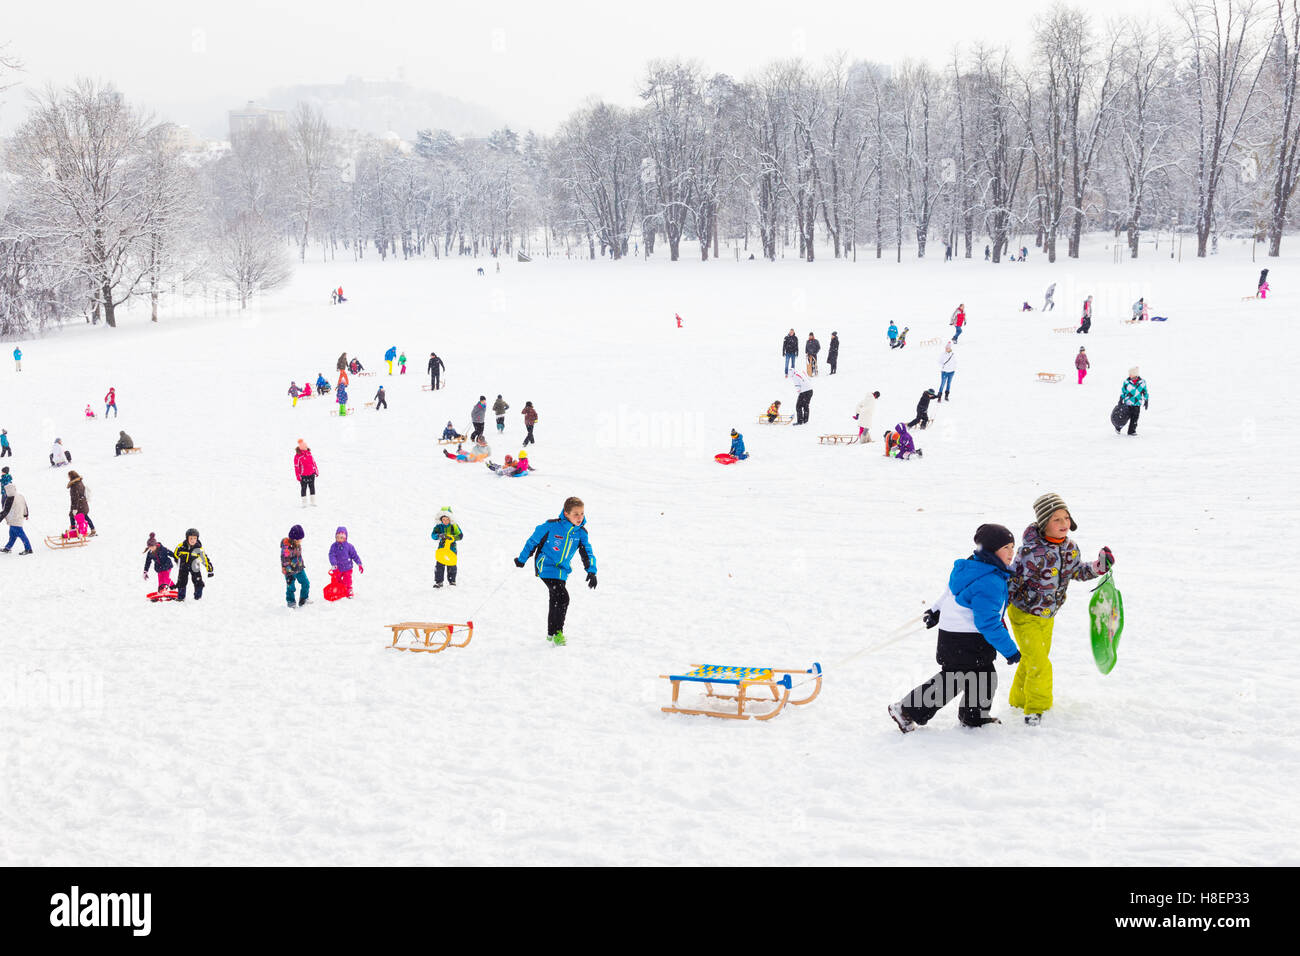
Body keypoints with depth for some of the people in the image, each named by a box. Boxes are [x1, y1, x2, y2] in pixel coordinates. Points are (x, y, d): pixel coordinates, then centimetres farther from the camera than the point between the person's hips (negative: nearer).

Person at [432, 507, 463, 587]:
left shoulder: (454, 526, -4)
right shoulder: (439, 527, -2)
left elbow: (460, 535, -9)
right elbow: (433, 535, -10)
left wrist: (451, 537, -26)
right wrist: (439, 536, -32)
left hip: (452, 547, 0)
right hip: (442, 547, 0)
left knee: (451, 566, 4)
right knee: (439, 565, -6)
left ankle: (452, 581, 20)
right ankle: (438, 581, 2)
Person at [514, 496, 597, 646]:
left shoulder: (581, 533, -2)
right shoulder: (551, 526, -16)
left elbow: (587, 553, 4)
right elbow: (533, 540, -3)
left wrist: (591, 571, -12)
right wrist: (522, 559, 6)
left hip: (562, 570, 6)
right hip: (546, 566, -6)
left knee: (555, 600, 18)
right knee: (562, 597, -20)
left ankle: (551, 634, 35)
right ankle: (557, 632, -10)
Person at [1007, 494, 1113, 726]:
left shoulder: (1070, 548, -8)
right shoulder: (1032, 552, -30)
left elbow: (1077, 571, 11)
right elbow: (1009, 582, -24)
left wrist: (1099, 567, -6)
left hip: (1047, 616, 8)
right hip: (1024, 615, -7)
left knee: (1035, 658, 23)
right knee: (1039, 664, -13)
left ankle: (1020, 699, 45)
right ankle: (1035, 709, 5)